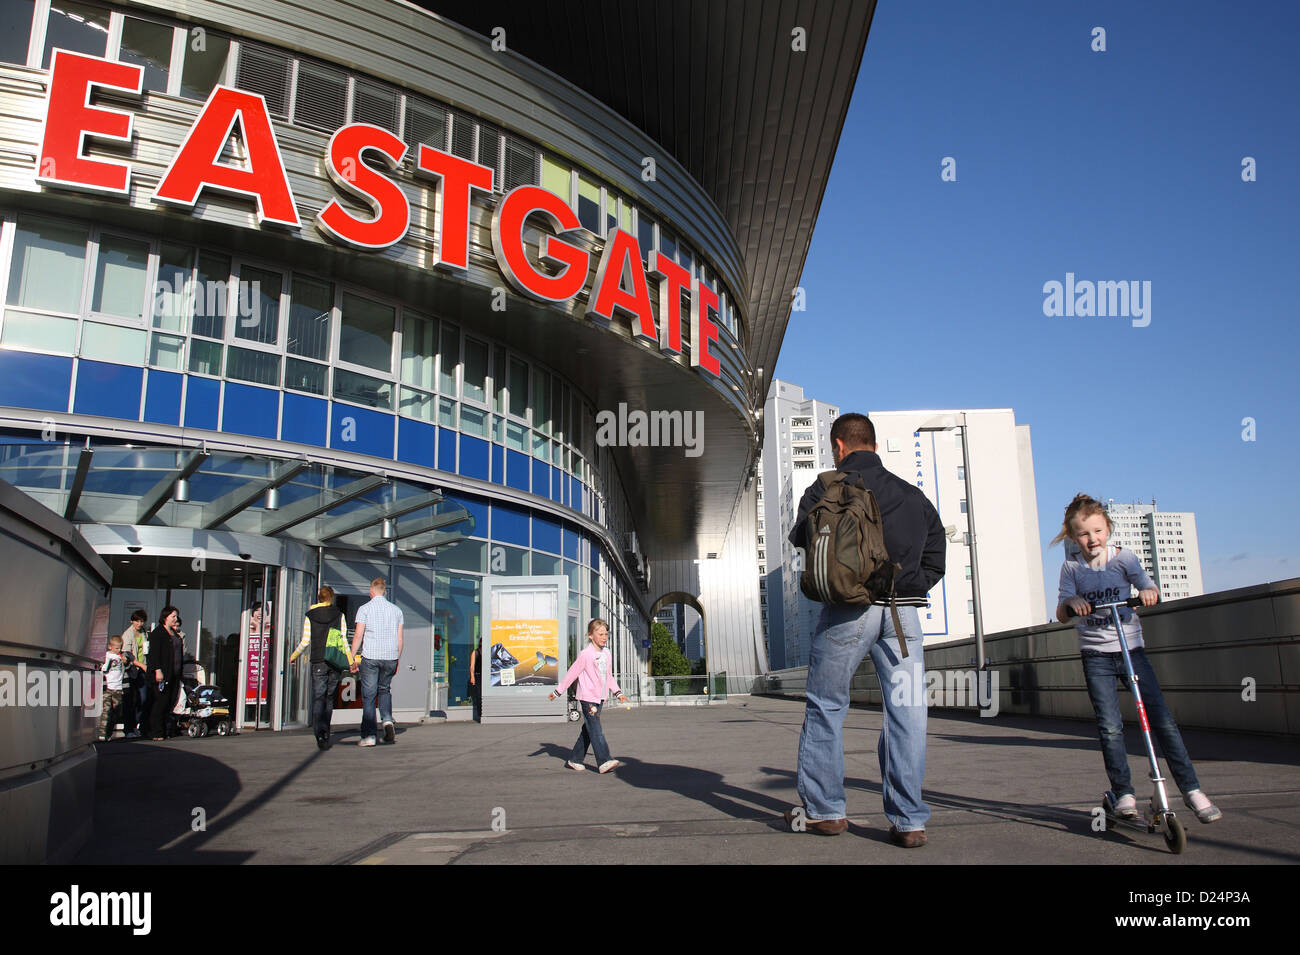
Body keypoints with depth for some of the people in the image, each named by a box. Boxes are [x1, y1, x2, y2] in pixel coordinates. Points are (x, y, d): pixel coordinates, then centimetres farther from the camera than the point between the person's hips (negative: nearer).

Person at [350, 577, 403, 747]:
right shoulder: (396, 610, 9)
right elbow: (400, 639, 8)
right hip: (390, 657, 3)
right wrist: (397, 660, 16)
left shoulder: (365, 609, -2)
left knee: (368, 695, 2)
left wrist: (352, 657, -1)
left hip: (370, 657, -3)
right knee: (384, 690, 20)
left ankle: (368, 735, 1)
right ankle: (387, 720, -2)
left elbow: (358, 635, -7)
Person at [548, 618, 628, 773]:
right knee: (596, 730, -12)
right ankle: (604, 761, -16)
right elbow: (572, 673, -6)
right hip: (587, 698, -7)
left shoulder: (607, 654, 9)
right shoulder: (586, 654, -12)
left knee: (588, 730, 11)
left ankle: (575, 759, 21)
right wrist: (558, 691, -2)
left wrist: (618, 692, 15)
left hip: (599, 698, 7)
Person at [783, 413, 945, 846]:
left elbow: (800, 537, 3)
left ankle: (823, 809, 16)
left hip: (849, 610, -4)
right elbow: (935, 554, 18)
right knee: (906, 712, 5)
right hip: (904, 612, 4)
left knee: (825, 706, 9)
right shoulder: (912, 495, 17)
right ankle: (909, 821, 7)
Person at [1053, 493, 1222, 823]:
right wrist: (1071, 603, -28)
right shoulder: (1071, 567, 1)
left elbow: (1149, 588, -5)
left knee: (1162, 718, -4)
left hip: (1130, 647, 0)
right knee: (1109, 726, -5)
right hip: (1095, 654, 0)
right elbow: (1061, 614, -6)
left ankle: (1191, 788, 5)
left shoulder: (1123, 557, 1)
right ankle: (1123, 793, 7)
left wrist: (1149, 591, -29)